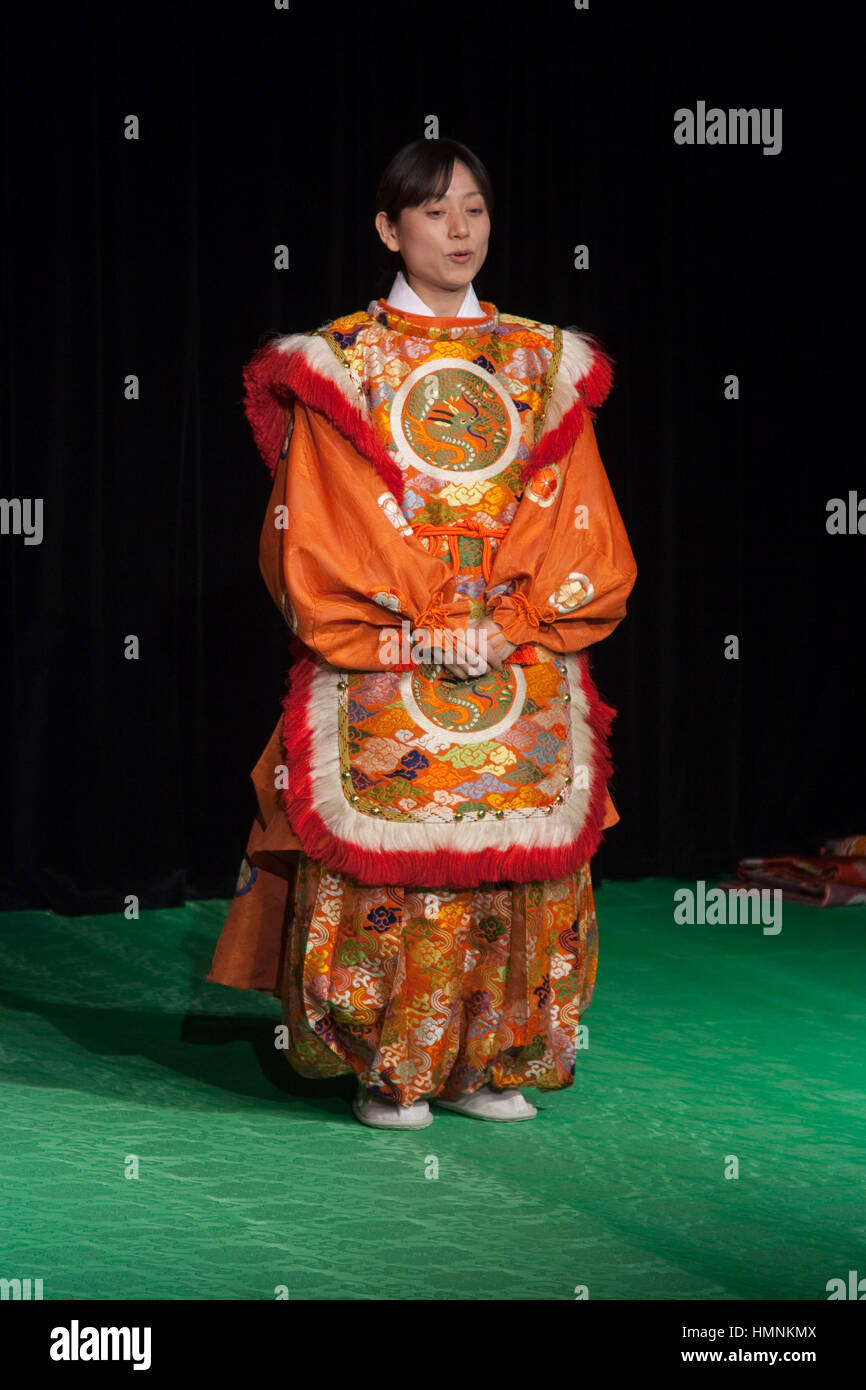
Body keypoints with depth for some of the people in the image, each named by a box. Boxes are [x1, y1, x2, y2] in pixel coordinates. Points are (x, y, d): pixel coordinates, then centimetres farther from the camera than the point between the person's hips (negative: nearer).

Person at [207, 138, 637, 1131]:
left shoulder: (542, 362, 12)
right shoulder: (341, 360, 4)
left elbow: (576, 520, 8)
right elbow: (317, 525, -2)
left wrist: (507, 624, -6)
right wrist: (414, 630, -12)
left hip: (523, 665, 3)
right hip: (380, 666, -3)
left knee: (510, 849, 0)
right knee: (387, 850, -7)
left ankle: (488, 1060, 10)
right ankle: (387, 1072, 1)